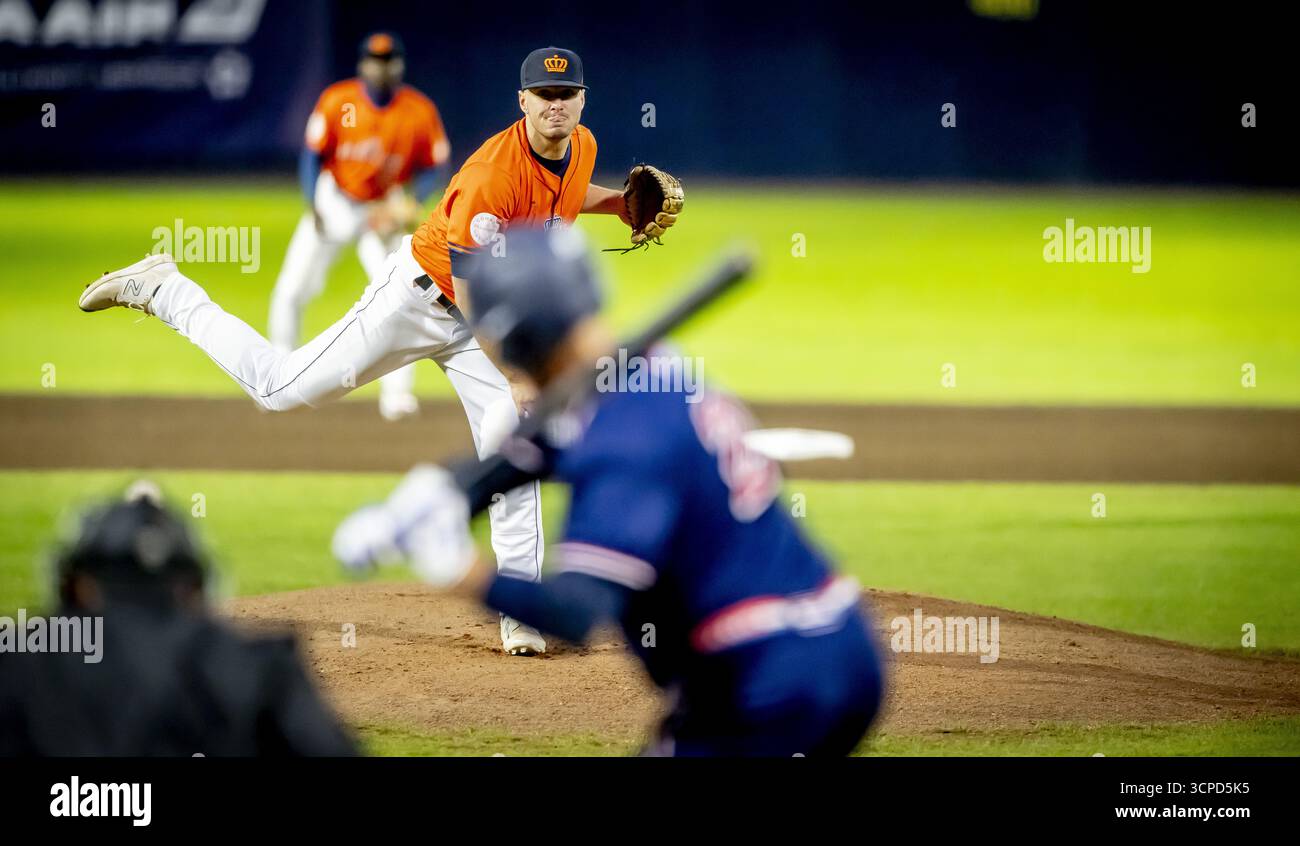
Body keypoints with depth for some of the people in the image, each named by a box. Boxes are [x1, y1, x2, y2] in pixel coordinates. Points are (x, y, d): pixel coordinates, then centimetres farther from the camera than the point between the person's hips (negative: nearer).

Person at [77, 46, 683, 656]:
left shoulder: (582, 147, -3)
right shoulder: (493, 173, -29)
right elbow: (470, 287, -28)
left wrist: (621, 203, 7)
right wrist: (517, 370, -29)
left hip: (491, 314, 7)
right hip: (418, 297, -7)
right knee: (281, 388, -4)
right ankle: (161, 291, 13)